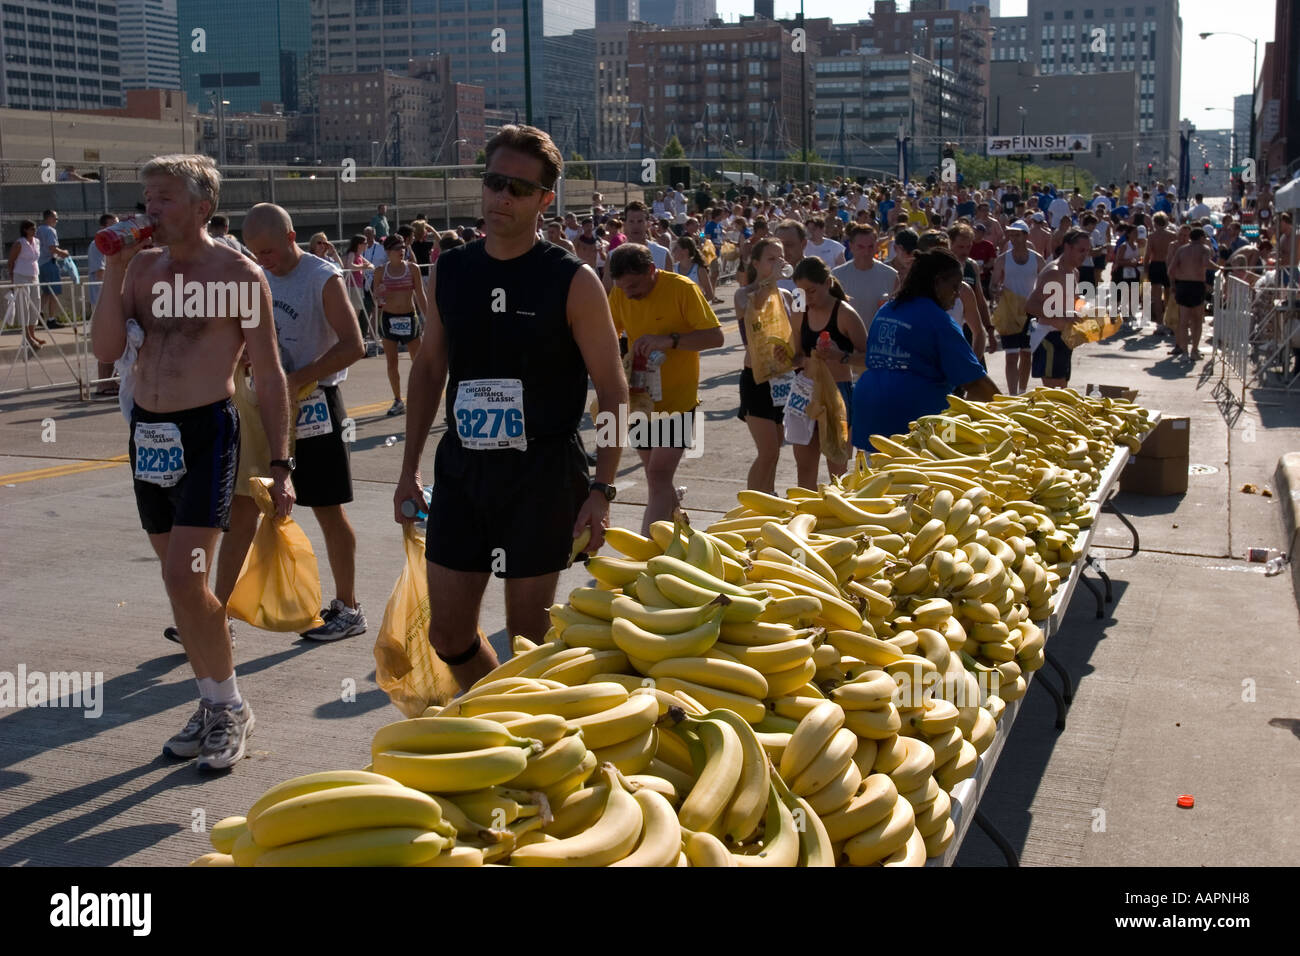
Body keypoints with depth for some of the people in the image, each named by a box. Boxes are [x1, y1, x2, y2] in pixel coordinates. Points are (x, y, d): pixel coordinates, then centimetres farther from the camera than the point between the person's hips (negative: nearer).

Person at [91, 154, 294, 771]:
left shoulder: (239, 274, -6)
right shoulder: (142, 266, 9)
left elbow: (269, 376, -5)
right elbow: (105, 350, 1)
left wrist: (280, 466, -8)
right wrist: (115, 270, -8)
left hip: (206, 431, -6)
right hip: (147, 433, 6)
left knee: (185, 577, -15)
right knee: (180, 579, 11)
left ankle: (230, 707, 1)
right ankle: (212, 703, 23)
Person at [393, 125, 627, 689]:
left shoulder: (572, 282, -8)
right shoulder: (449, 271, 6)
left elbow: (613, 392, -6)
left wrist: (602, 491, -13)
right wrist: (409, 469, 13)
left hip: (542, 473, -4)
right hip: (461, 468, 5)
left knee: (527, 637, 3)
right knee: (447, 633, 9)